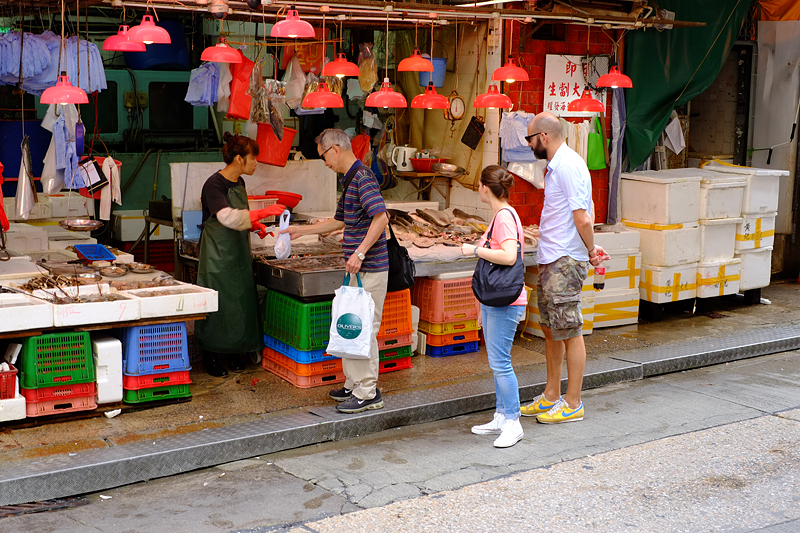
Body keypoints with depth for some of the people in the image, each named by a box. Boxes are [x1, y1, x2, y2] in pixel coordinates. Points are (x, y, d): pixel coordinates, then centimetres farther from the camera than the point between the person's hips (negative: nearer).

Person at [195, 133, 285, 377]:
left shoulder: (239, 183, 10)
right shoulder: (214, 184, -16)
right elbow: (227, 217, -29)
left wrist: (254, 224, 4)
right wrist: (263, 213, -32)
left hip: (239, 253, 8)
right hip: (218, 255, -8)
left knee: (241, 302, 8)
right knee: (218, 305, -2)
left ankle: (236, 353, 20)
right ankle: (210, 357, 11)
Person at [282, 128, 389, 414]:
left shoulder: (363, 177, -15)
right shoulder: (350, 179, 17)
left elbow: (381, 217, -27)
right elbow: (339, 221, 29)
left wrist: (360, 253, -30)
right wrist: (301, 230, 32)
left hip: (370, 269, -11)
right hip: (357, 270, 11)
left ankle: (368, 393, 2)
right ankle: (353, 384, 26)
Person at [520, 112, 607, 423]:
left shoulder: (568, 166, -18)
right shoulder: (555, 165, 15)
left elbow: (583, 219, -22)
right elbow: (583, 213, 18)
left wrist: (590, 251, -9)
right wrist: (591, 249, 12)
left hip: (565, 262, -10)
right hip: (550, 260, 10)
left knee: (570, 332, -2)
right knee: (549, 328, 16)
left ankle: (573, 404, 8)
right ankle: (551, 397, 27)